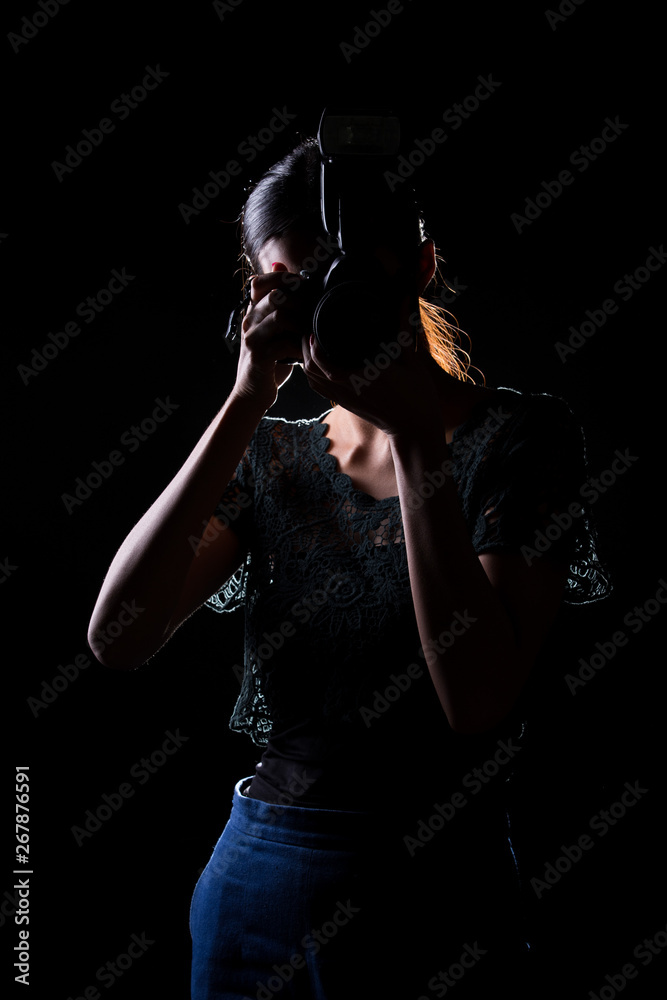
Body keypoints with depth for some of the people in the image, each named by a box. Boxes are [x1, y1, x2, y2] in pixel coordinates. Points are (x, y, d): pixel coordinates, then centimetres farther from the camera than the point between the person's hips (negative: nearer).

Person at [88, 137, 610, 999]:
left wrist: (415, 435, -22)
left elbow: (478, 700, -21)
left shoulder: (517, 435, -8)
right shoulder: (271, 452, 3)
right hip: (250, 878, 4)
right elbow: (118, 638, -12)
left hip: (432, 901, -4)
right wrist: (246, 402, -15)